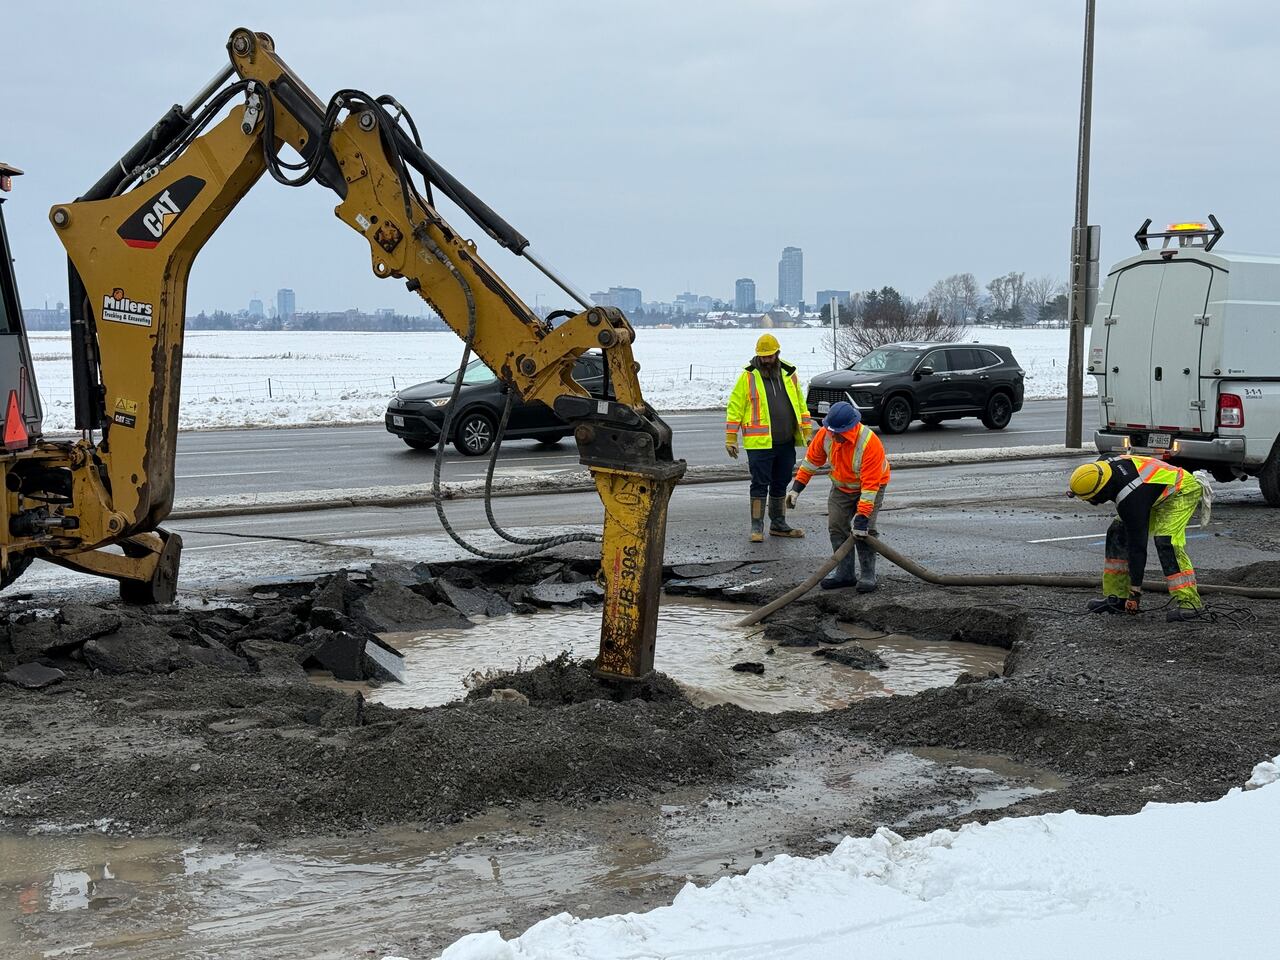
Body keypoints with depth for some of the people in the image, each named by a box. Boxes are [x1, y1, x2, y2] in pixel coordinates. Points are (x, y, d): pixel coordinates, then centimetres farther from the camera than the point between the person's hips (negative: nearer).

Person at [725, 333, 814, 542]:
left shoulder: (789, 375, 10)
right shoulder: (748, 377, -3)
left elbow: (800, 405, 18)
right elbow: (735, 408, -2)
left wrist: (807, 432, 13)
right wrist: (731, 439, -6)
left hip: (786, 444, 5)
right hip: (759, 444, -5)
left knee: (780, 484, 13)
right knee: (760, 484, -2)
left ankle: (778, 524, 24)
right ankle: (757, 527, 5)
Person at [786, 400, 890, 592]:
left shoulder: (870, 443, -38)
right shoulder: (826, 434, -21)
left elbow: (870, 485, -36)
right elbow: (812, 460, -4)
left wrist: (862, 516, -36)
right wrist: (797, 487, -6)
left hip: (871, 485, -5)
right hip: (841, 486, 5)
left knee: (864, 530, -16)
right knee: (836, 526, -1)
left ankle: (867, 574, -4)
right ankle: (845, 573, 9)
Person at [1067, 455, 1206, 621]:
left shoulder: (1130, 500, -36)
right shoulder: (1104, 464, -16)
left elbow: (1137, 545, -31)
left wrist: (1135, 590, -26)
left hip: (1183, 491, -10)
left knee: (1166, 540, -30)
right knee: (1118, 533, 0)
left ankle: (1189, 602, -29)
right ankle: (1116, 597, 5)